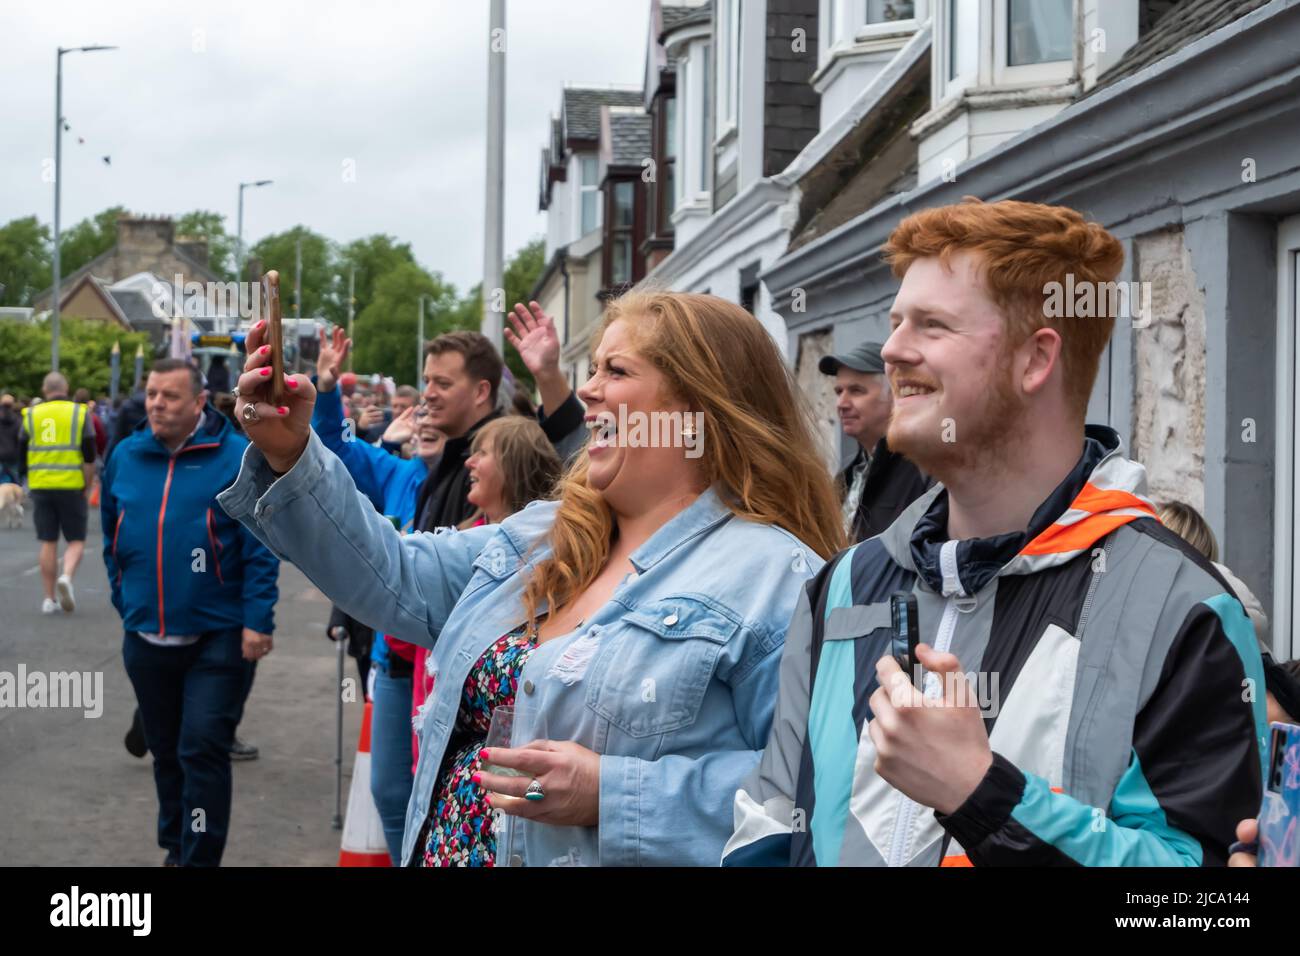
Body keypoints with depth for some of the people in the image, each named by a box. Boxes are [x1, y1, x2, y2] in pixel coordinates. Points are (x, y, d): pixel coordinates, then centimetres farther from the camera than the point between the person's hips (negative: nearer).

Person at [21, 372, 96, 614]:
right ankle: (66, 577, -20)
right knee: (76, 540, 7)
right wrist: (87, 489, 3)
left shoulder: (31, 415, 7)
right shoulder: (79, 413, 0)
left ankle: (49, 599, 8)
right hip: (71, 486, -2)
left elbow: (22, 453, 10)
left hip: (40, 486, 2)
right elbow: (89, 457, -4)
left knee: (48, 543, 8)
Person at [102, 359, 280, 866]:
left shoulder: (239, 458, -10)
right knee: (167, 752, 17)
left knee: (202, 750, -8)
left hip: (217, 637, -5)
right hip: (145, 637, 5)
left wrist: (257, 620, -16)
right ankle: (176, 849, 33)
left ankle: (199, 858, 1)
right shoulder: (125, 457, 4)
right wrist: (125, 599, 12)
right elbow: (112, 537, 17)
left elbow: (261, 548, -12)